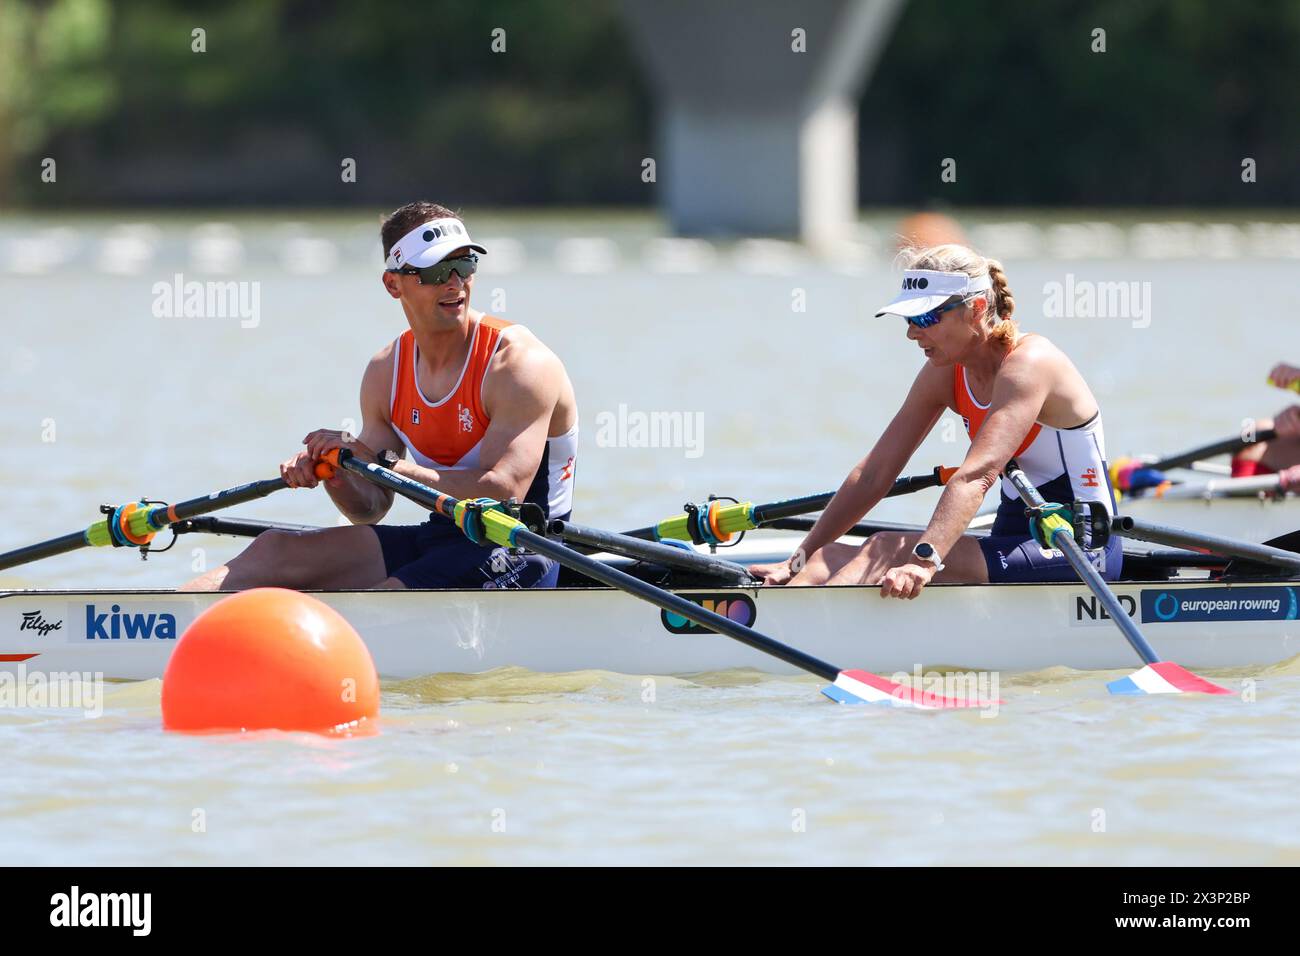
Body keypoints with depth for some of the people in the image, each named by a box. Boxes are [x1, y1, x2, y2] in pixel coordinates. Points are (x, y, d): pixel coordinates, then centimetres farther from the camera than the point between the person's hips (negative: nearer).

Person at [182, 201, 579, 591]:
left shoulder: (518, 361, -14)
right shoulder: (386, 371, 7)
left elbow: (503, 493, -26)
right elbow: (371, 508, 10)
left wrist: (384, 462, -25)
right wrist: (336, 479, -15)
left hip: (516, 561, -7)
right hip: (437, 540, 7)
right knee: (274, 550, -5)